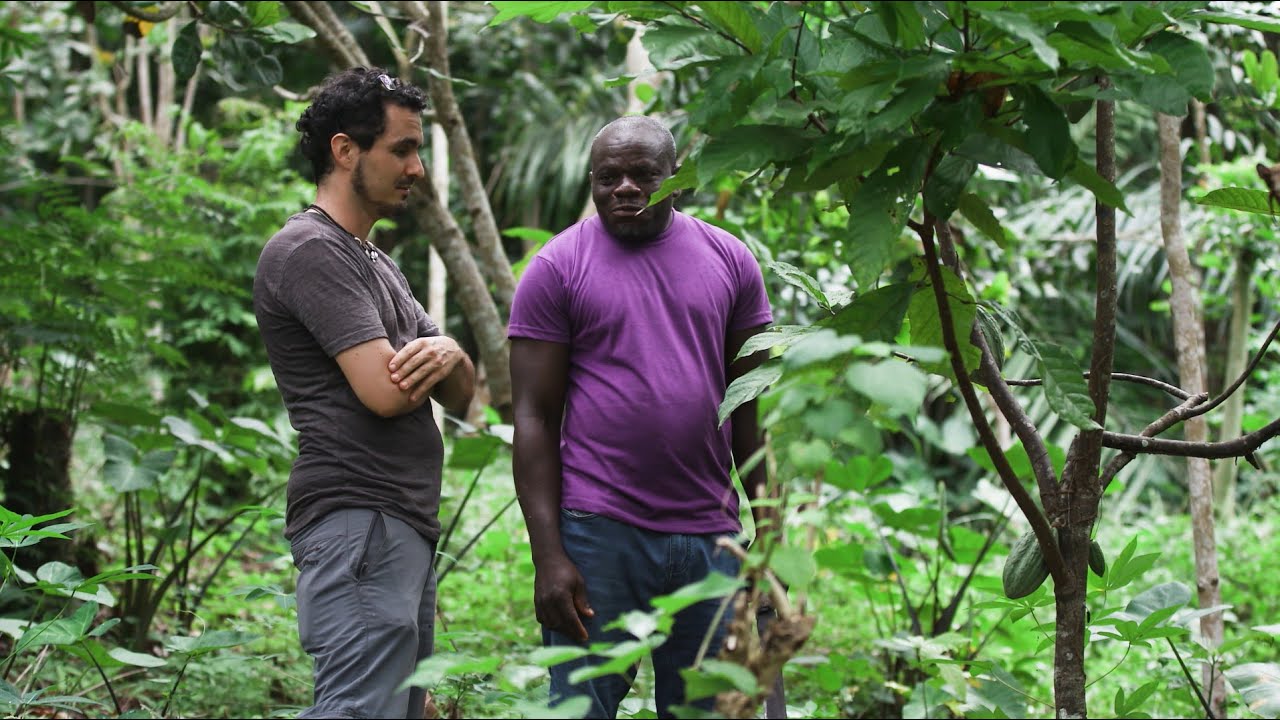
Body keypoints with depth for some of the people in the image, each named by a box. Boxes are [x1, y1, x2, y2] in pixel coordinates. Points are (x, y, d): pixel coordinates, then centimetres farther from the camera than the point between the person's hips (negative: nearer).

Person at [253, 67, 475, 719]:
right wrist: (430, 358, 4)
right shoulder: (310, 250, -9)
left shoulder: (375, 265, 23)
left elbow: (461, 395, 17)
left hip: (405, 529, 10)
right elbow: (385, 391, -19)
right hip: (360, 523, -10)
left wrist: (446, 355, -8)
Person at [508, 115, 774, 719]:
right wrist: (548, 556, -11)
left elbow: (752, 411, 11)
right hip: (598, 534, -3)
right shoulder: (556, 268, 0)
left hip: (710, 538, 3)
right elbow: (534, 420, -3)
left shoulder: (730, 261, 9)